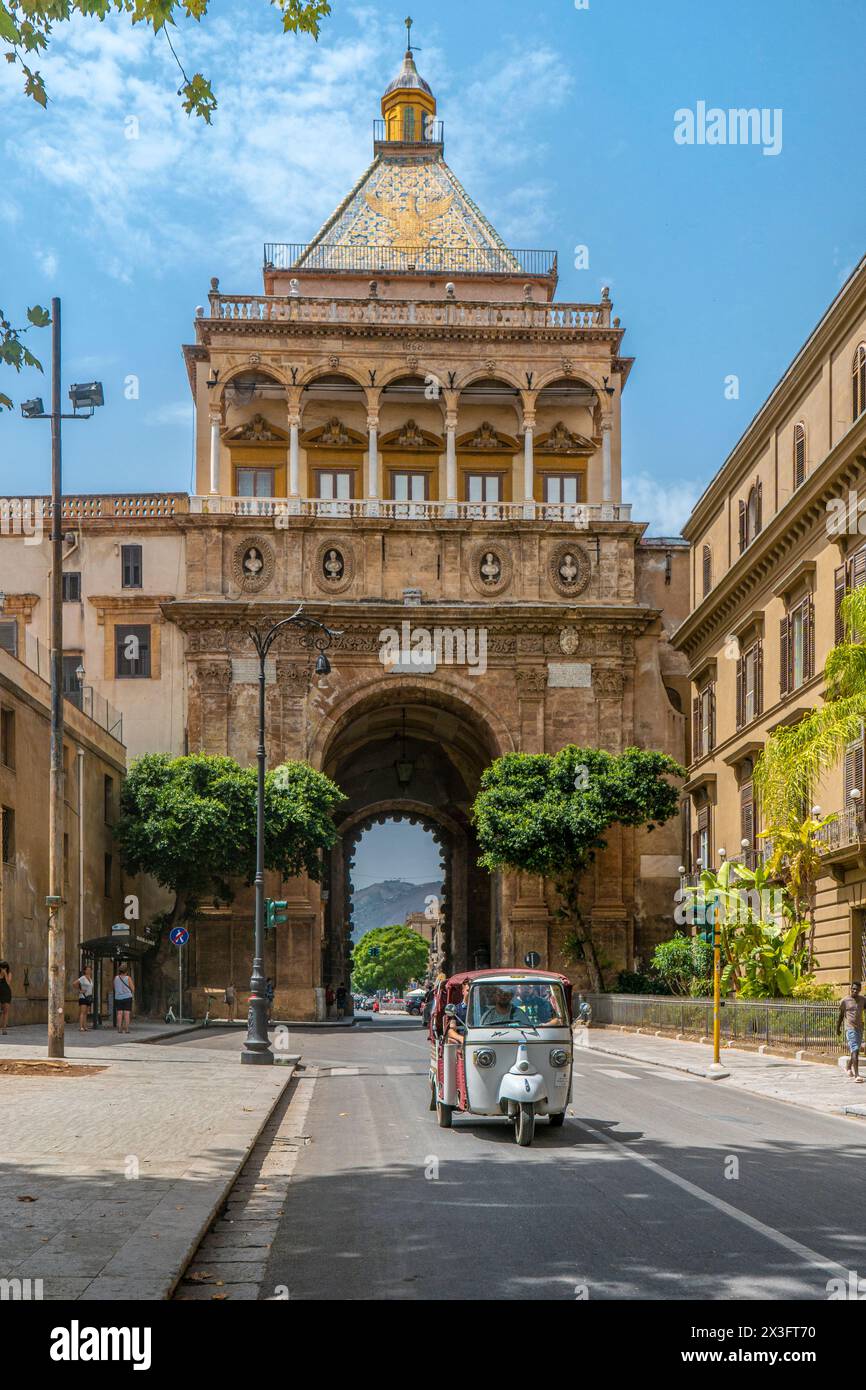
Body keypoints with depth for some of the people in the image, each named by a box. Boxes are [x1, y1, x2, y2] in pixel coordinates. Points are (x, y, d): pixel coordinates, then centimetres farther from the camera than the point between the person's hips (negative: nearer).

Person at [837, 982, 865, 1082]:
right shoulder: (845, 1001, -4)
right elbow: (840, 1015, 4)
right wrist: (838, 1029, 11)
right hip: (850, 1028, -6)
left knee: (856, 1050, 19)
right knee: (855, 1050, -16)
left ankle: (848, 1067, 43)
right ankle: (856, 1075, -21)